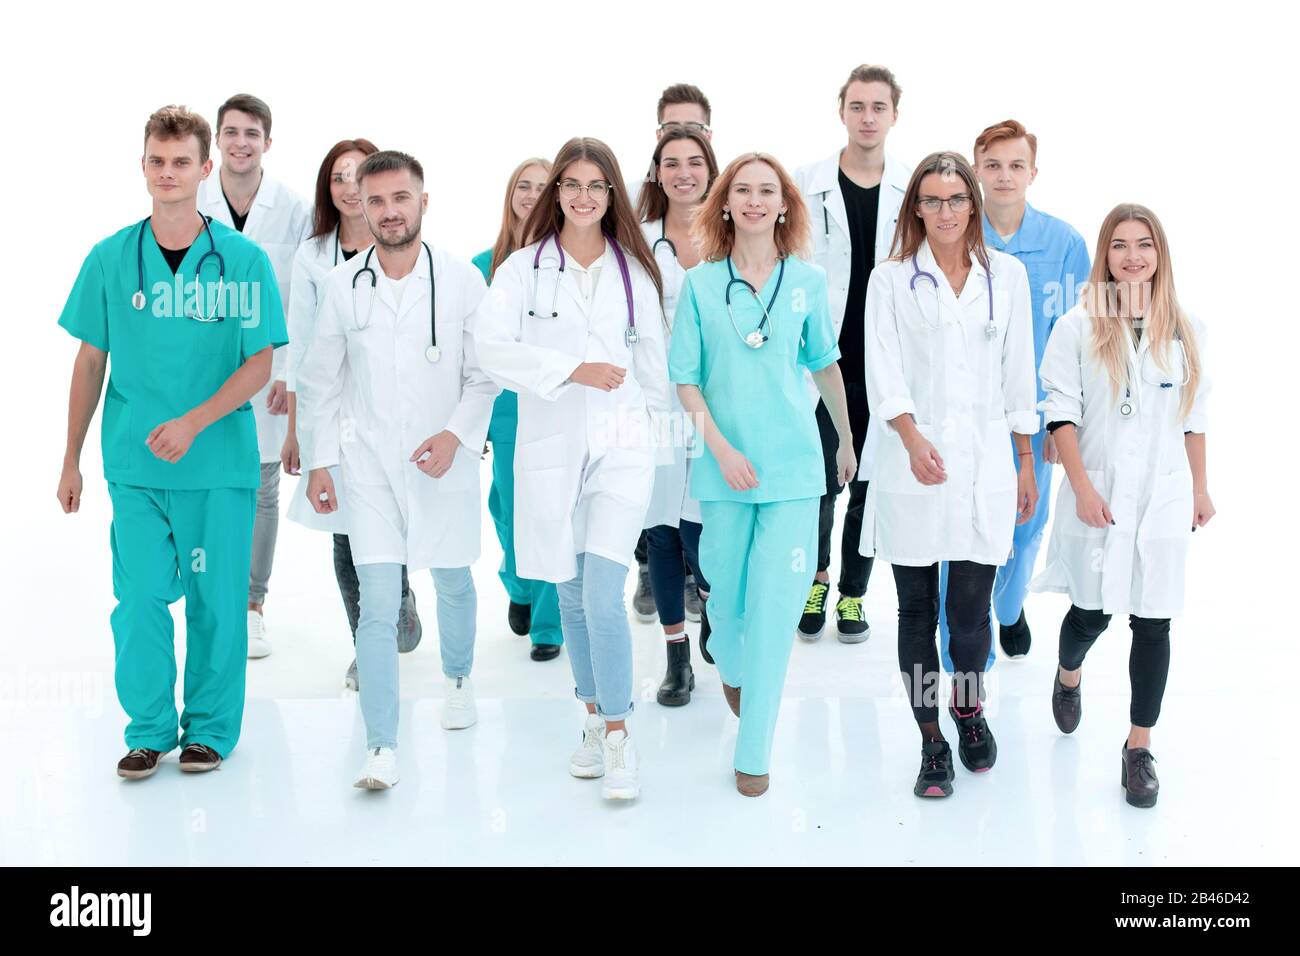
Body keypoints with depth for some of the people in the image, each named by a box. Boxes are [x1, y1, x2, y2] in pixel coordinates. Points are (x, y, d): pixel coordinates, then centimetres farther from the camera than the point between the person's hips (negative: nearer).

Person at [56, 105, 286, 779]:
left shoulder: (244, 260, -3)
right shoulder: (110, 259, 3)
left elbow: (260, 363, -4)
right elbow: (90, 362, 9)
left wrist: (193, 422, -17)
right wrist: (71, 460, 10)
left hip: (220, 463, -1)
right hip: (134, 464, 1)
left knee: (216, 600, 6)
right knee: (139, 599, 2)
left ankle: (210, 729, 23)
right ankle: (148, 729, 20)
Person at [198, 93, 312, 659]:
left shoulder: (294, 210, -1)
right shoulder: (190, 205, 1)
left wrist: (292, 374, -5)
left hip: (267, 372, 0)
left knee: (261, 491, 6)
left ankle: (252, 606, 18)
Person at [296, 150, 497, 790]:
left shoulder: (464, 280, -3)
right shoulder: (341, 285, 1)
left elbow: (485, 375, 0)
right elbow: (319, 382, 8)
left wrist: (456, 433, -14)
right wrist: (317, 461, 6)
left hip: (444, 461, 0)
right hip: (369, 462, 0)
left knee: (453, 583, 17)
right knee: (378, 603, -7)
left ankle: (458, 679, 46)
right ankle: (381, 748, -2)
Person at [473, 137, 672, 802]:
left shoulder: (635, 272, 7)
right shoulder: (523, 268, 1)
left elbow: (653, 361, 12)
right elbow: (491, 347, -12)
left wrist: (661, 435, 12)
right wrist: (574, 369, -18)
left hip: (622, 446, -1)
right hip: (551, 447, 1)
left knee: (603, 597, -12)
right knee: (572, 597, 12)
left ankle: (617, 735, 0)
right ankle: (594, 718, 30)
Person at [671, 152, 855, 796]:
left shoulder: (807, 281, 2)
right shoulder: (700, 284, 0)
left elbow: (825, 366, 14)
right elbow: (685, 378, 0)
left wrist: (847, 440, 22)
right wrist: (722, 448, -10)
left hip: (793, 462, 0)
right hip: (723, 462, 0)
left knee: (775, 606, -4)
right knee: (726, 591, 13)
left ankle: (754, 753, 7)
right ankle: (730, 669, 48)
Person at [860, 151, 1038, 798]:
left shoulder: (1006, 275, 9)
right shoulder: (890, 279, 4)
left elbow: (1019, 374, 12)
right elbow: (883, 372, -5)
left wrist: (1026, 464, 12)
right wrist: (913, 439, -21)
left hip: (984, 463, 1)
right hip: (911, 468, -1)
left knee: (971, 610, 1)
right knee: (917, 610, 5)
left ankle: (969, 706, 30)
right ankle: (931, 741, 18)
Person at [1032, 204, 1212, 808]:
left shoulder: (1186, 330, 5)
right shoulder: (1078, 327, -4)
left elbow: (1194, 417, 11)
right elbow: (1061, 413, -5)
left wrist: (1200, 488, 10)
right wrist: (1082, 487, -12)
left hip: (1164, 497, 2)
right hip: (1098, 496, -2)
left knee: (1153, 622, 2)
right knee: (1092, 612, 8)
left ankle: (1139, 748, 12)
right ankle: (1068, 675, 43)